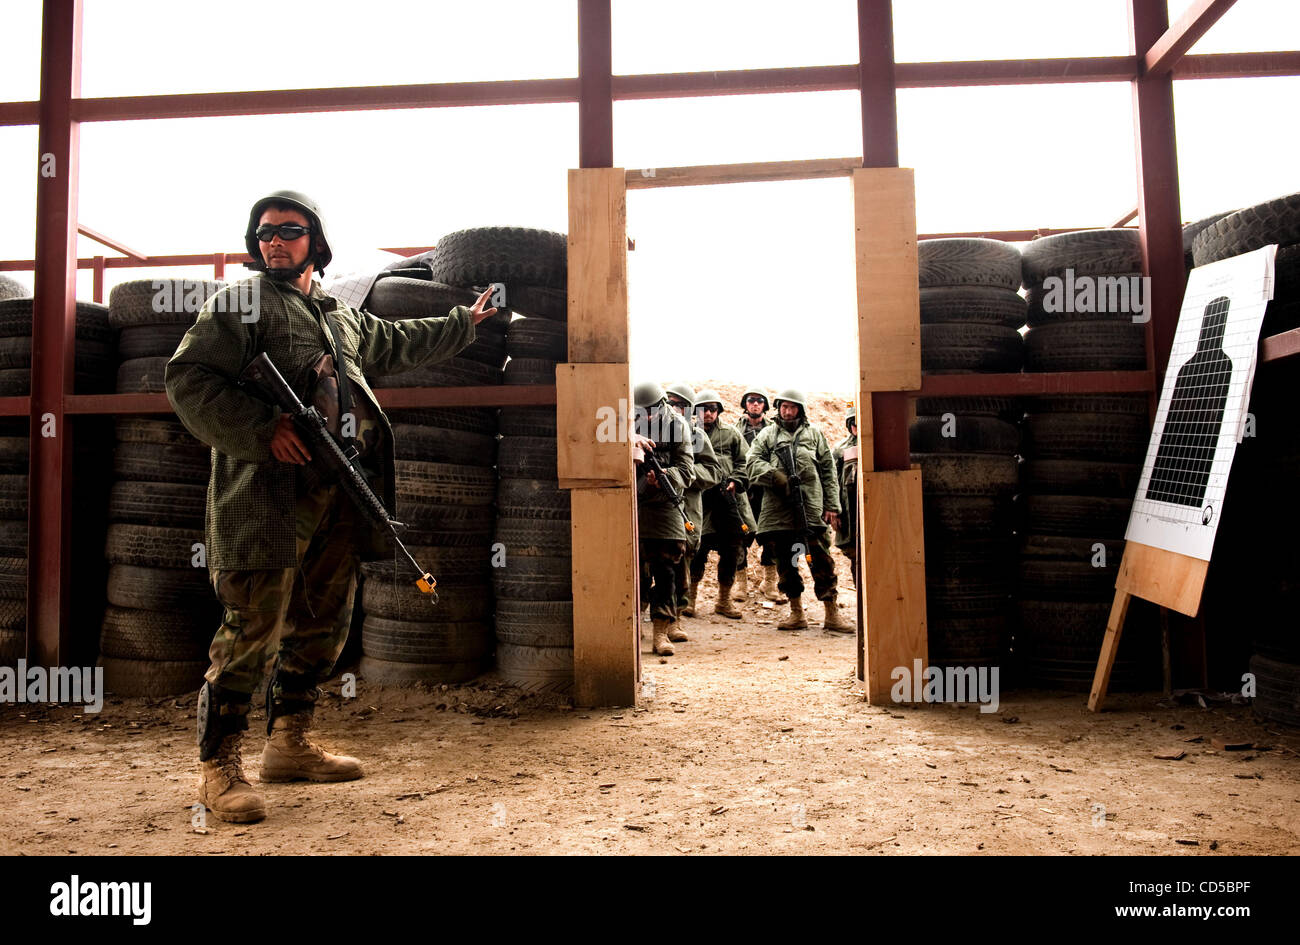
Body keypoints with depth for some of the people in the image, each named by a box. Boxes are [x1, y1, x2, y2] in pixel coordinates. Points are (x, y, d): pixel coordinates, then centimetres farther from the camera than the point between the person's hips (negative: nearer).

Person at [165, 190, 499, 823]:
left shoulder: (345, 317, 23)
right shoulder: (240, 303, 3)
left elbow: (399, 344, 40)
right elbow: (187, 378, -7)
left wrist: (464, 322, 48)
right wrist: (261, 428, -19)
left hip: (339, 495, 7)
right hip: (269, 491, -7)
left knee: (322, 626, 11)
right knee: (253, 630, -9)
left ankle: (289, 746, 24)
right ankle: (218, 768, 4)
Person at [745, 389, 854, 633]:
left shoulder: (815, 434, 16)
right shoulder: (767, 435, 15)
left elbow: (829, 472, 12)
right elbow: (752, 463, 2)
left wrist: (832, 506, 4)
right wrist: (777, 477, -13)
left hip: (812, 509, -1)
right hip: (778, 510, 1)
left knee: (822, 562, -4)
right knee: (786, 564, 7)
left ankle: (832, 615, 3)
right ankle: (796, 614, 18)